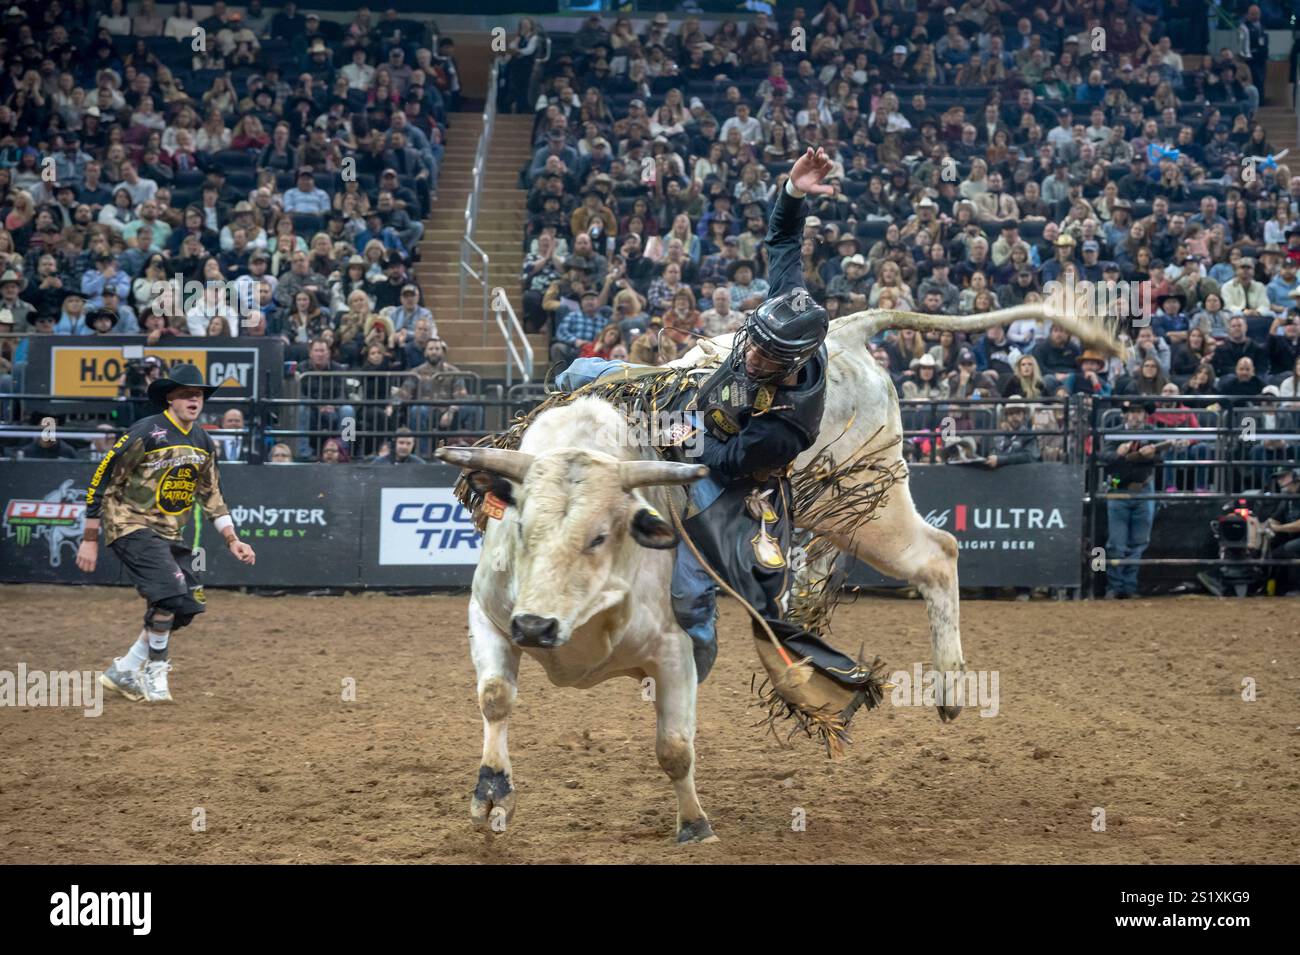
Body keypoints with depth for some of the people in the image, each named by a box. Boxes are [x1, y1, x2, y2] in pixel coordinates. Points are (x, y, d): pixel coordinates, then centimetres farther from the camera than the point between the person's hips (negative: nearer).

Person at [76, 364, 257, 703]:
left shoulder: (203, 443, 8)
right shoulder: (146, 432, -15)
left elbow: (211, 495, 19)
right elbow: (102, 480, -12)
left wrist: (232, 540, 9)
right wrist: (90, 540, -12)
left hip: (170, 534, 8)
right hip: (131, 526, -8)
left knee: (187, 605, 2)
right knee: (170, 592, -22)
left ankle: (125, 670, 15)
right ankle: (155, 671, -2)